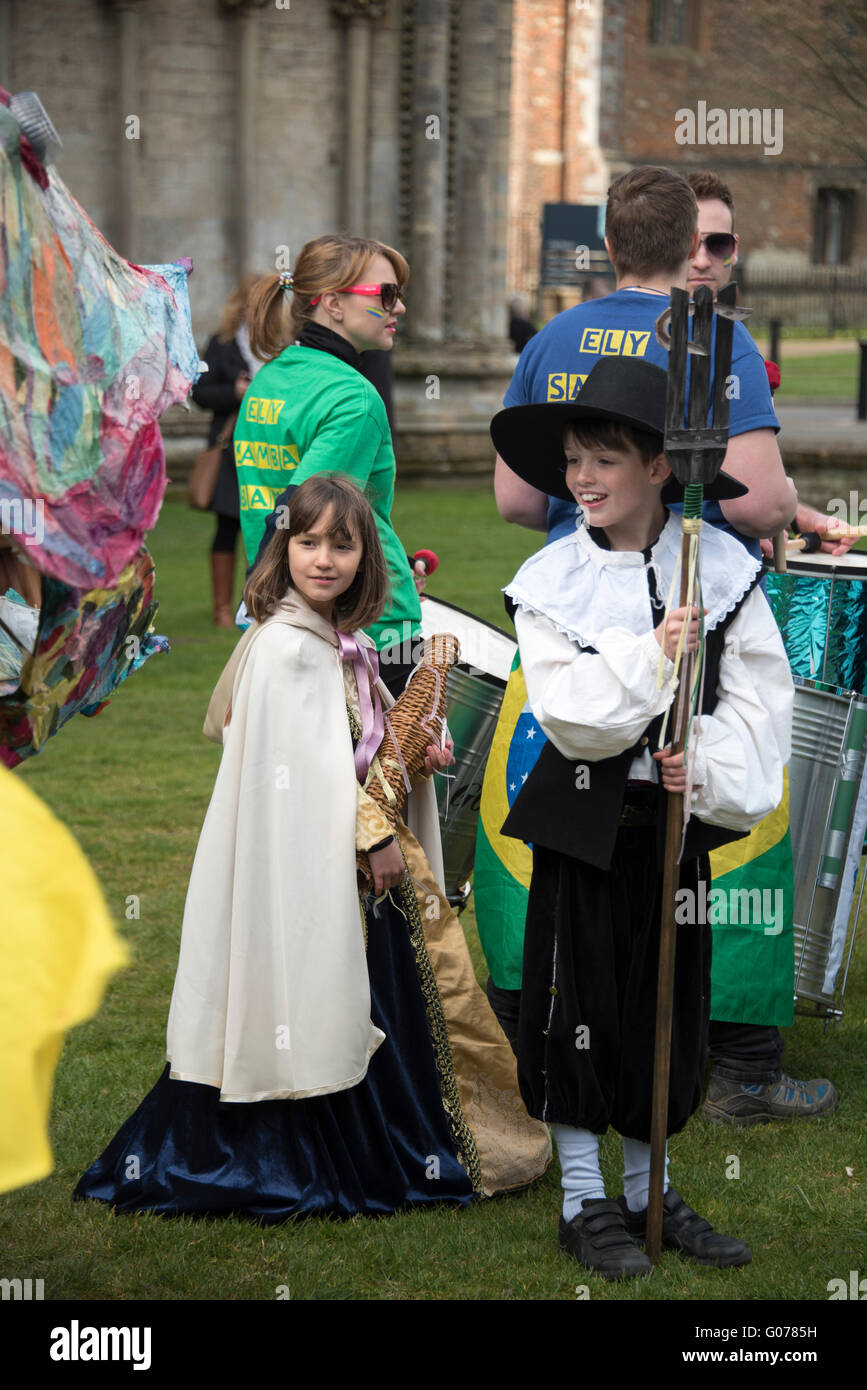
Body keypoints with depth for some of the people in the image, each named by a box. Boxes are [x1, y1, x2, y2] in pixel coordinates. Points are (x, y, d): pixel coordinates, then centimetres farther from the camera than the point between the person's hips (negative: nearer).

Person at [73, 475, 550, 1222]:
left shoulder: (340, 640, 11)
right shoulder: (286, 646, -18)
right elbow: (311, 767, -21)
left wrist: (416, 751, 4)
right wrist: (372, 835, -18)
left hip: (366, 846, 10)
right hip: (316, 865, -10)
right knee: (322, 993, -3)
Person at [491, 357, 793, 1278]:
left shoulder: (719, 566, -3)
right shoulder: (550, 581, -5)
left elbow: (760, 698, -4)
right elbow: (568, 712, -15)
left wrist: (709, 763, -18)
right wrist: (653, 657, -26)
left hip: (677, 817, 2)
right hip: (583, 821, -2)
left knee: (668, 1006, 11)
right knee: (578, 1006, 2)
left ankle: (648, 1192, 26)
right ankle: (584, 1202, 16)